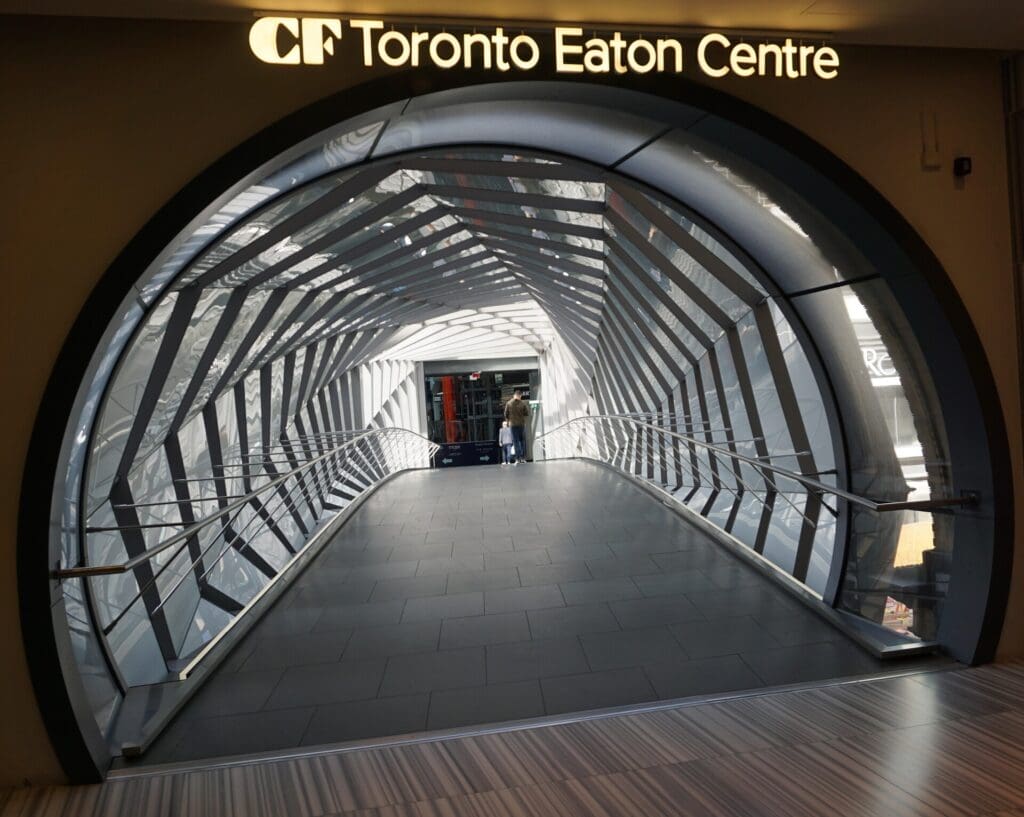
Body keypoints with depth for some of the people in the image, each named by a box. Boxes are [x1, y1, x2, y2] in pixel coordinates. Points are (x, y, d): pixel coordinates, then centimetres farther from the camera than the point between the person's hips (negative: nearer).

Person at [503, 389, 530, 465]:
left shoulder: (508, 403, -5)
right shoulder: (523, 403, -5)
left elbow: (506, 414, -1)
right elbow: (527, 414, -3)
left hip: (513, 425, 0)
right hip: (522, 424, 0)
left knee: (516, 442, 1)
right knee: (523, 440, 12)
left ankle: (517, 459, -4)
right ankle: (523, 457, 9)